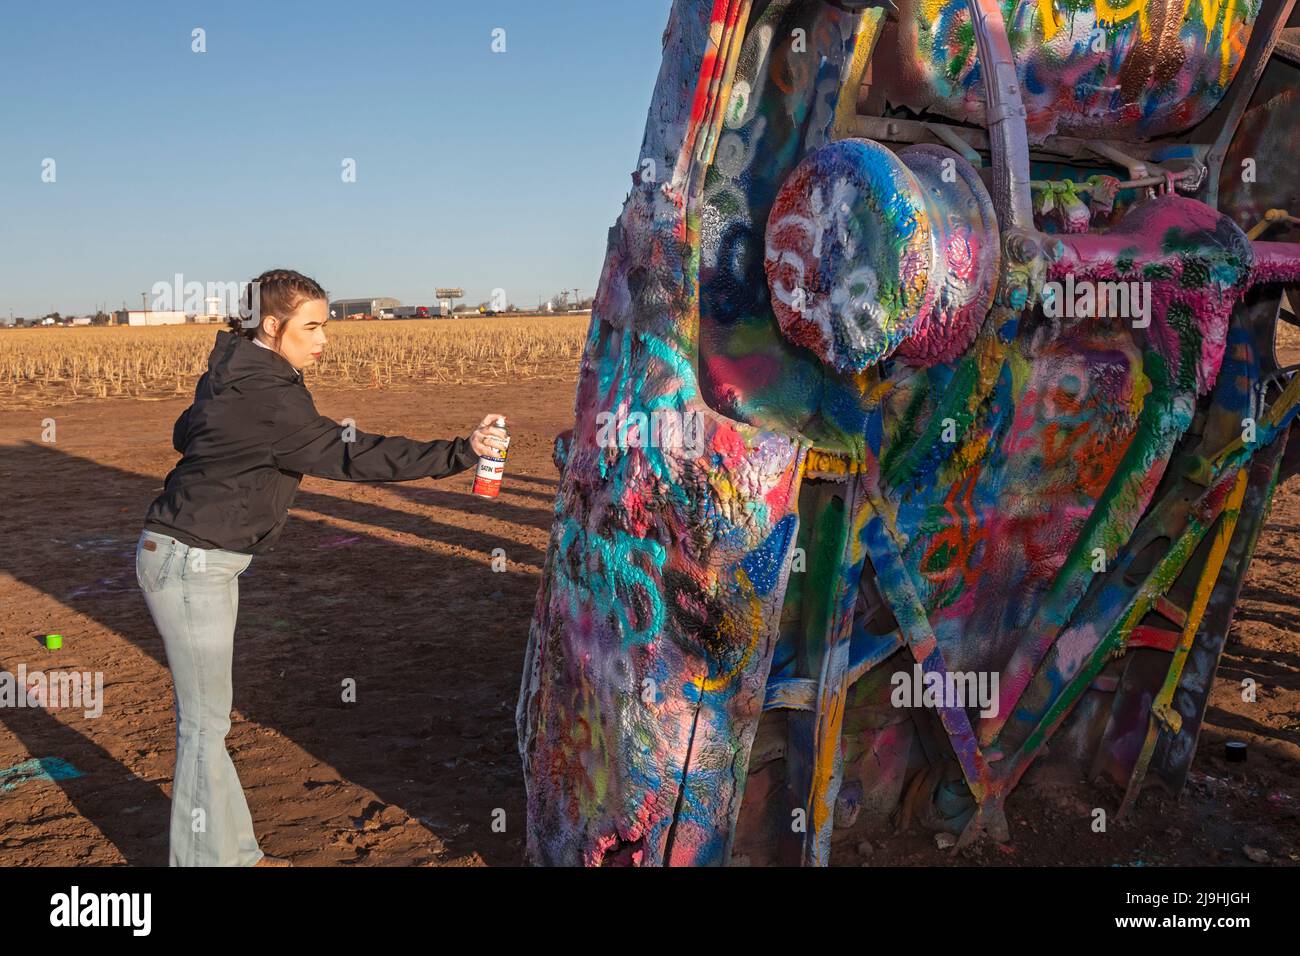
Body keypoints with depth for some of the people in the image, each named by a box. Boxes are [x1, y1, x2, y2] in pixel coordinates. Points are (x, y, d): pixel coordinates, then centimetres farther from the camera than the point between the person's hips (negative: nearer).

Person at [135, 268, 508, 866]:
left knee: (207, 713, 17)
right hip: (188, 563, -10)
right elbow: (353, 456, -29)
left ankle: (232, 852, 30)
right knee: (206, 723, 1)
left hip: (209, 559, 10)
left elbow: (183, 434, 22)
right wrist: (460, 453, -33)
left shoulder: (231, 377, 6)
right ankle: (206, 859, 15)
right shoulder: (267, 396, -23)